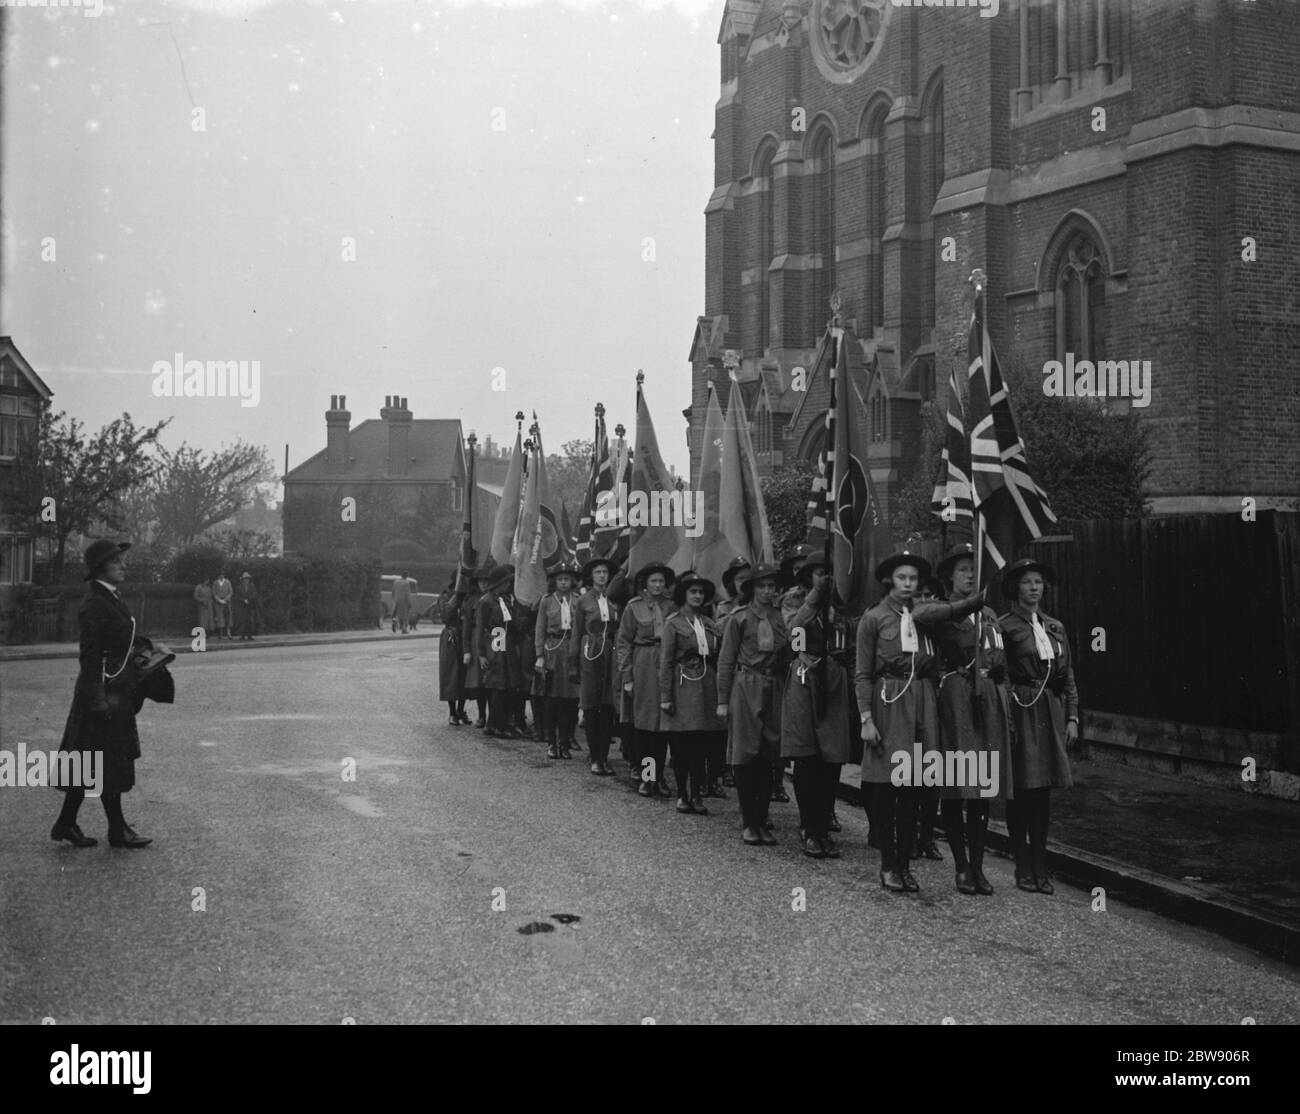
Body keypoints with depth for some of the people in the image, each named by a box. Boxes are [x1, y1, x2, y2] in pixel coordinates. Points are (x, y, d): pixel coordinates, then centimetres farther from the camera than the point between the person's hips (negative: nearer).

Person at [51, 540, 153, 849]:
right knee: (108, 763, -1)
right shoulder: (94, 605, -16)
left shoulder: (113, 599, 13)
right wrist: (98, 700, -22)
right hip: (103, 691, -10)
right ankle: (117, 830, 6)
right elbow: (89, 656, -19)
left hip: (117, 690, 10)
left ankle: (66, 824, 19)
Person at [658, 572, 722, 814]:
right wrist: (665, 697, -9)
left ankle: (697, 795, 8)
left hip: (706, 686, 4)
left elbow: (717, 660, 14)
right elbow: (665, 662, -4)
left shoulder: (709, 624, 13)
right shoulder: (673, 623, -1)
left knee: (699, 746, 2)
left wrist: (720, 693, 8)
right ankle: (682, 795, 12)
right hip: (682, 685, -4)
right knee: (680, 746, 1)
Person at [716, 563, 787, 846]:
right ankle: (748, 822, 7)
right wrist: (722, 701, -4)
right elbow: (725, 662, -1)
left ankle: (762, 820, 14)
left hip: (774, 690, 3)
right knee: (745, 755, -1)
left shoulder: (782, 617, 8)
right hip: (745, 689, -3)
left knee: (768, 758, 5)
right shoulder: (739, 618, -2)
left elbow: (787, 655, 13)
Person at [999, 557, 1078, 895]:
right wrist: (1007, 721, -15)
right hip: (1021, 712, -5)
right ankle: (1023, 870, 8)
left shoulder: (1055, 628, 14)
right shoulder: (1004, 627, -3)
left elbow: (1068, 676, 15)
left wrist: (1072, 718, 8)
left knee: (1043, 794, 7)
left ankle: (1040, 869, 13)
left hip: (1051, 715, 5)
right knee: (1020, 794, -1)